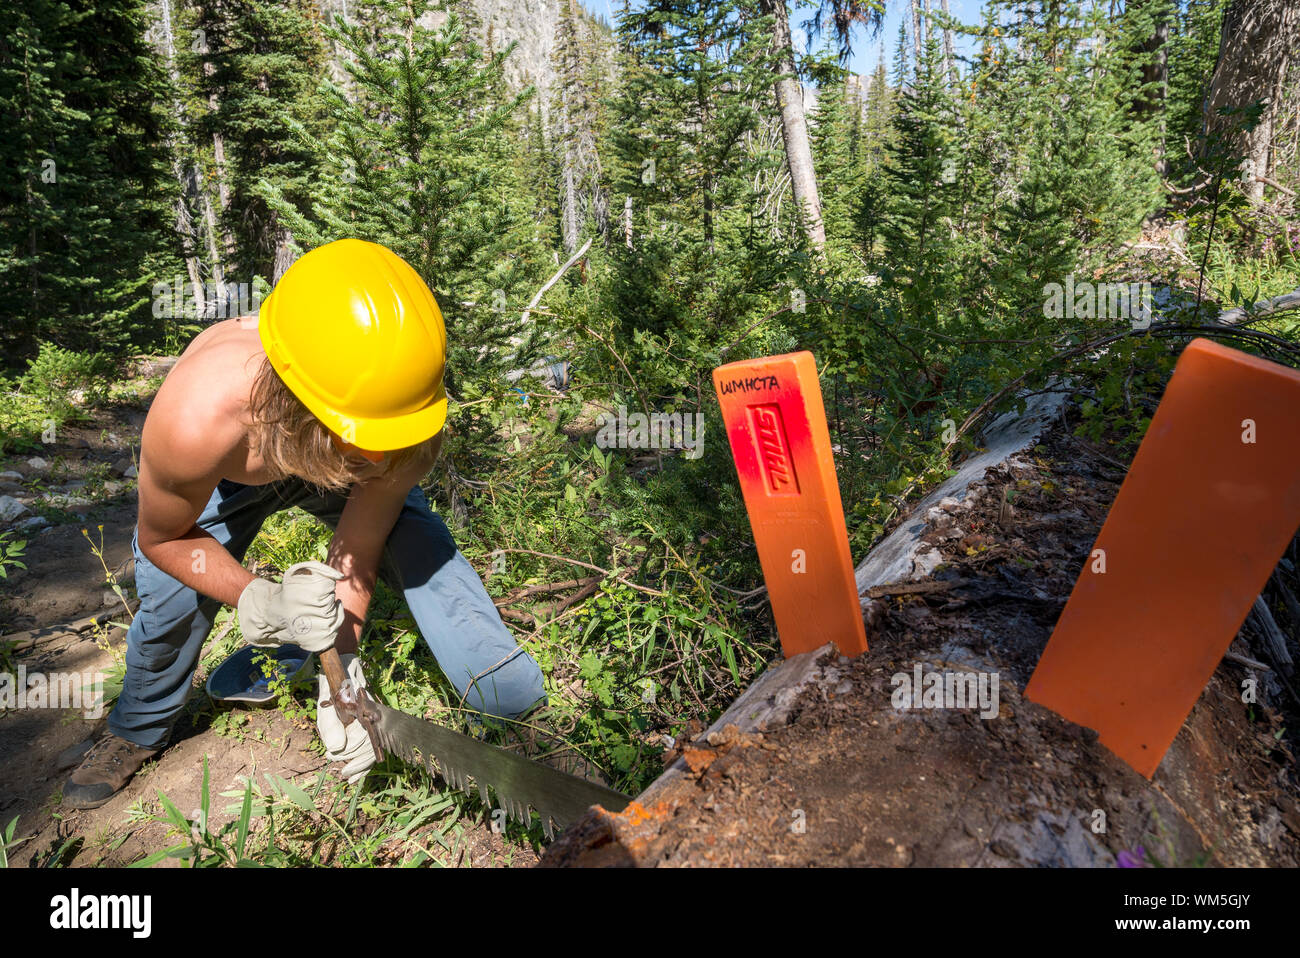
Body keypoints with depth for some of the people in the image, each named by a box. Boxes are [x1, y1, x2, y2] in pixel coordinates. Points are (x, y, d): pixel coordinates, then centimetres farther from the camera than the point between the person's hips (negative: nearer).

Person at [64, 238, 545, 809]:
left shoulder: (404, 418, -40)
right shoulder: (196, 419, -44)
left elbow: (358, 548, -24)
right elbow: (162, 540, -21)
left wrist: (342, 670, -22)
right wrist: (260, 603, -34)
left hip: (355, 482, 0)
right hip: (230, 476, 0)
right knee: (170, 600, -4)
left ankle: (505, 696, 5)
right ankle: (140, 730, 31)